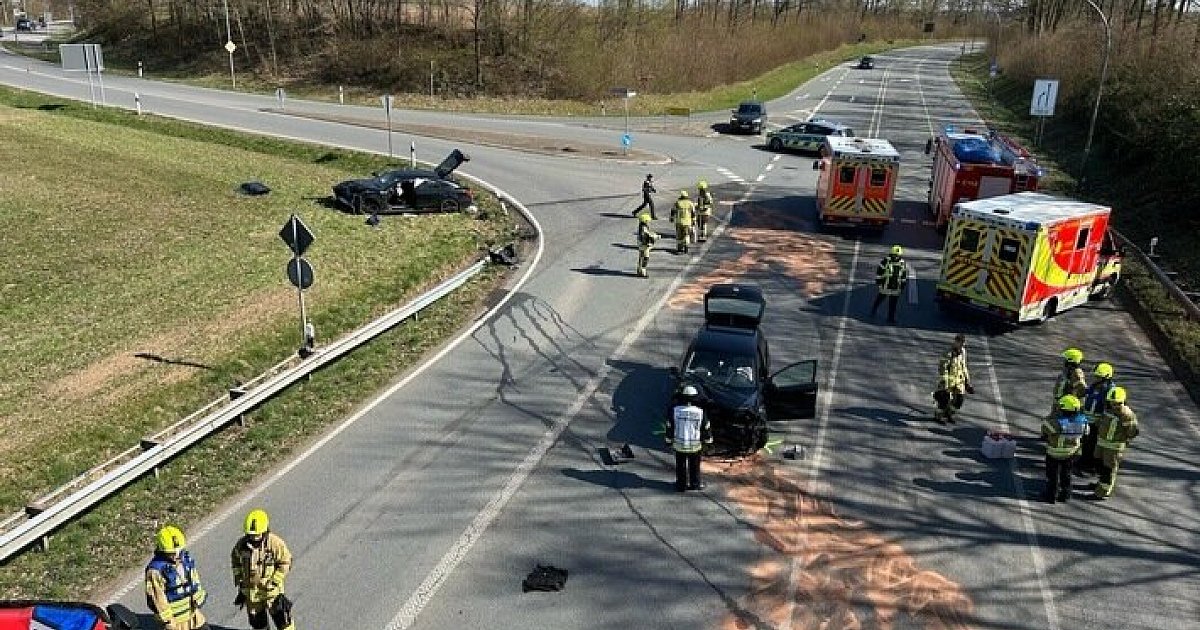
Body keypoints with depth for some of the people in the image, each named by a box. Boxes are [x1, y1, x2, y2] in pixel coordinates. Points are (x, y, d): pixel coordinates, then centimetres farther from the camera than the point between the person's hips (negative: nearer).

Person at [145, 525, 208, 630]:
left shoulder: (186, 559, -3)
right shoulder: (156, 570, -23)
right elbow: (156, 597, -20)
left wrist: (199, 600, 17)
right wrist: (166, 619, -17)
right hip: (173, 618, -6)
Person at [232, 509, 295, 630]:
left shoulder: (275, 543, -18)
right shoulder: (241, 544, -7)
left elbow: (285, 562, -9)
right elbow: (235, 561, 12)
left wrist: (274, 582, -14)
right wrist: (239, 581, 9)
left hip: (271, 589, -4)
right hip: (251, 591, 4)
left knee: (282, 620, 1)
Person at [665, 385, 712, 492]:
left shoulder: (675, 411, -13)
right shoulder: (700, 412, -13)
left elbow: (669, 427, -5)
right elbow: (706, 428, -2)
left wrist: (669, 441, 7)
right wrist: (708, 440, 14)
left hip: (679, 444, 0)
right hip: (695, 445, 0)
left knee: (681, 465, 15)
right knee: (694, 465, 20)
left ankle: (681, 485, 21)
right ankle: (695, 483, 29)